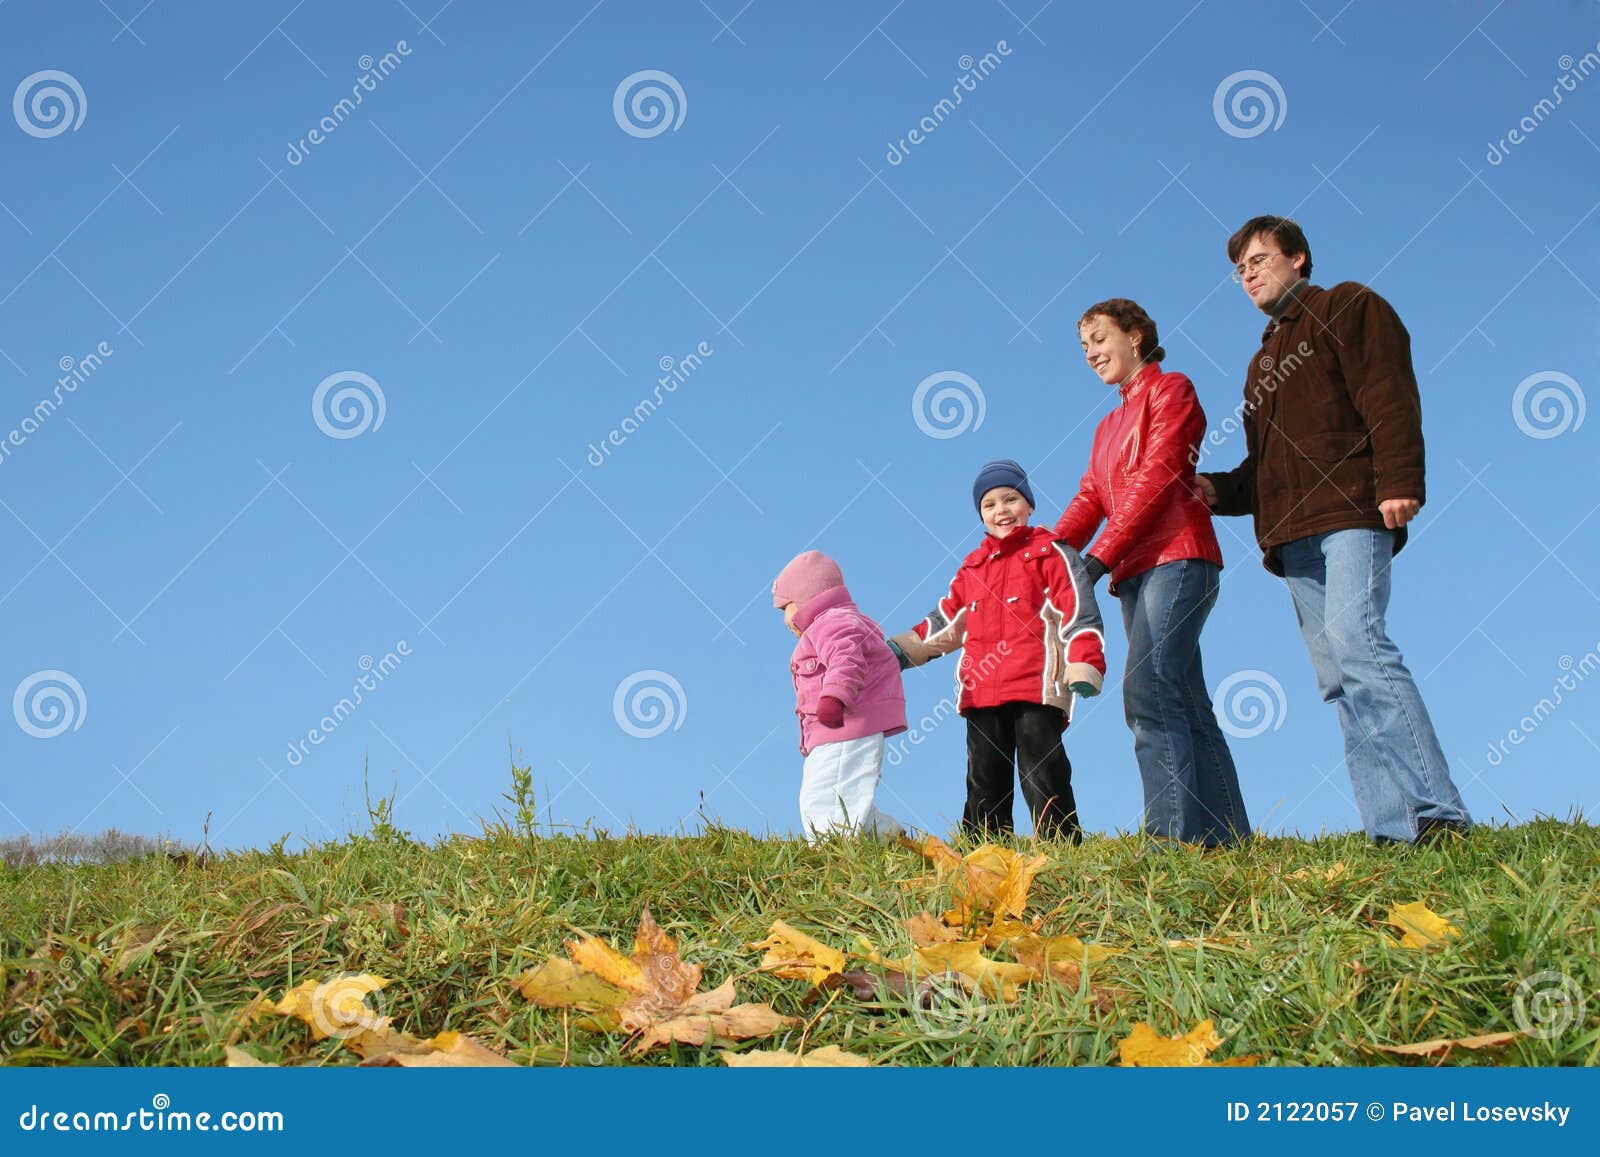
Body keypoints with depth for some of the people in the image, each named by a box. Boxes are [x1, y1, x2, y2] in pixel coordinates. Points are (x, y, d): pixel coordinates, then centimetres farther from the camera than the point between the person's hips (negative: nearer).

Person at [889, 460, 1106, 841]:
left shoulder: (1051, 554, 4)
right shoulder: (972, 567, 22)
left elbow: (1079, 612, -4)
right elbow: (947, 620, 27)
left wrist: (1083, 667, -15)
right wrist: (904, 649, 17)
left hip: (1037, 688, -6)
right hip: (981, 692, 6)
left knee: (1042, 773, -8)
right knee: (984, 779, 6)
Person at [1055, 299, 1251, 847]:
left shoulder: (1171, 389, 3)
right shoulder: (1109, 426, 27)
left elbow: (1157, 478, -10)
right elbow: (1089, 498, 14)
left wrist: (1100, 557, -17)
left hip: (1176, 560, -9)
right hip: (1134, 574, 9)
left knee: (1147, 690, -23)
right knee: (1187, 706, 5)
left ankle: (1171, 832, -29)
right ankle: (1227, 836, 5)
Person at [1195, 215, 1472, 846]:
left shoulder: (1346, 307, 10)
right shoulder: (1264, 361, 33)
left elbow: (1389, 393, -6)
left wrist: (1398, 480, -19)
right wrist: (1220, 490, 13)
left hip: (1350, 514, -8)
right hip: (1293, 534, 8)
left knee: (1354, 641, -26)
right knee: (1338, 678, -2)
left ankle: (1435, 813, -31)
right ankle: (1395, 829, -7)